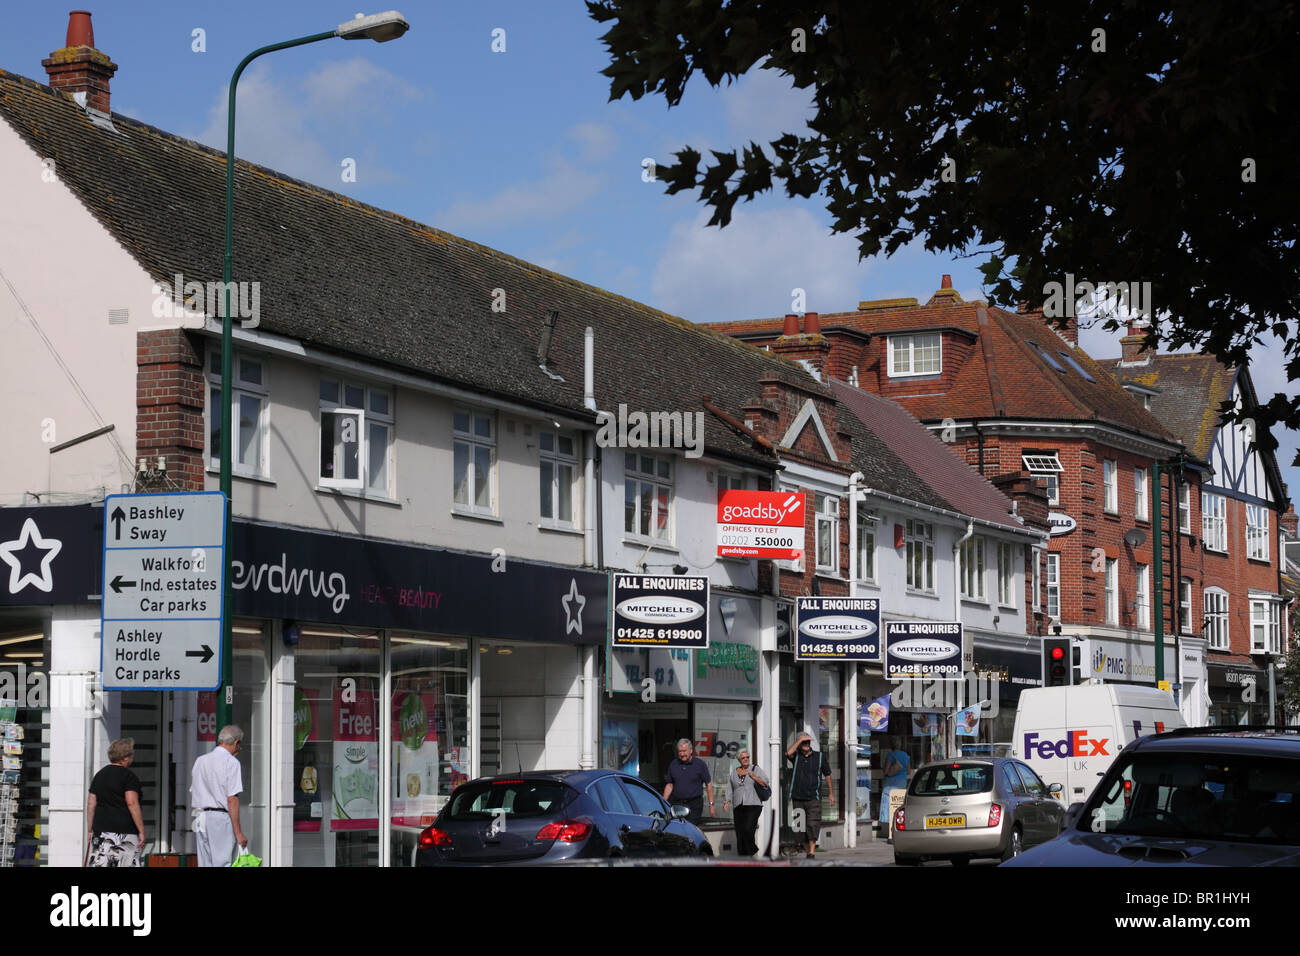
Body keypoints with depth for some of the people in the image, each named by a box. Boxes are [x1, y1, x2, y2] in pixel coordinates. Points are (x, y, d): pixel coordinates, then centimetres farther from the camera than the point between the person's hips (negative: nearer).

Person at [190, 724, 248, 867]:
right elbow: (232, 800, -12)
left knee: (205, 864, 8)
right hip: (221, 818, -7)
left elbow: (192, 796, 17)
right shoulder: (231, 762, -7)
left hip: (200, 817, 7)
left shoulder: (200, 760, 15)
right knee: (222, 863, -8)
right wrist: (238, 833, -11)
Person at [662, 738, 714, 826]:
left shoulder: (700, 764, 1)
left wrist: (711, 805, -3)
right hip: (677, 805, 3)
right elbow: (669, 785, 14)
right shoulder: (673, 765, 10)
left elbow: (708, 785, 2)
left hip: (694, 805, -3)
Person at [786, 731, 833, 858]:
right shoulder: (796, 756, 7)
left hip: (813, 798, -2)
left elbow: (828, 776, 13)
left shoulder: (820, 757, 7)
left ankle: (812, 853, -17)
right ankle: (807, 851, 16)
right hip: (797, 798, 2)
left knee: (813, 825, -14)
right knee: (801, 827, 6)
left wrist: (831, 794, 11)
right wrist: (799, 740, -13)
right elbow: (788, 753, -18)